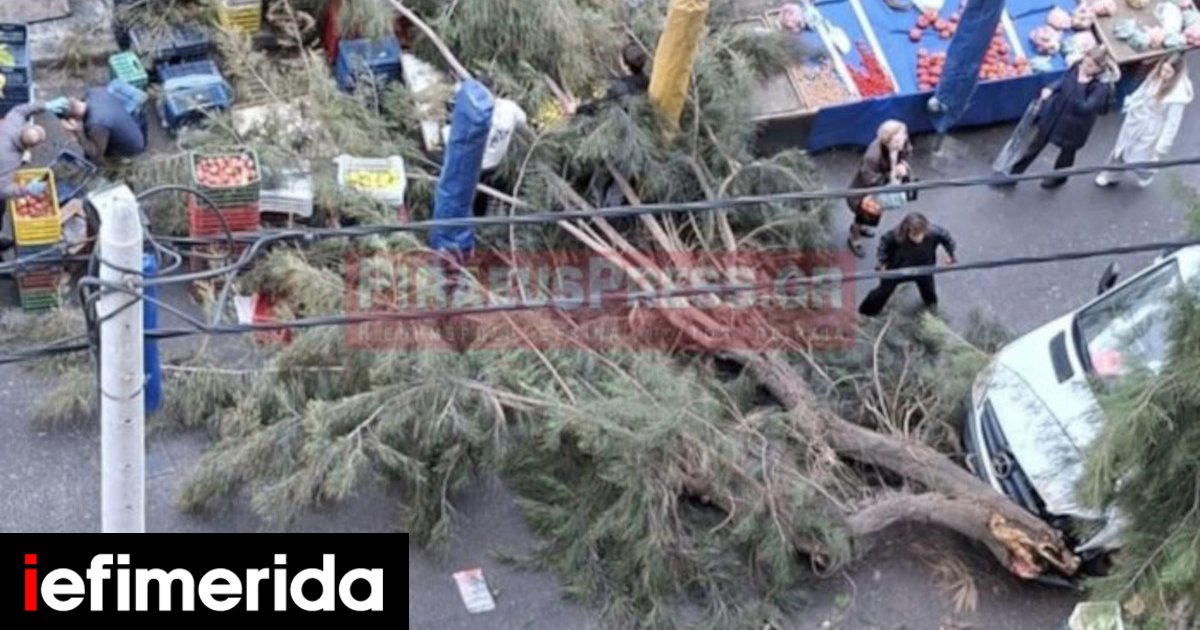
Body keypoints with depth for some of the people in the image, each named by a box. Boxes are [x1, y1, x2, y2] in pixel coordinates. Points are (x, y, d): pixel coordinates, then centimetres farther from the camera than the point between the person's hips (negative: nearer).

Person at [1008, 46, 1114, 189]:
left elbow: (1084, 108, -36)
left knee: (1067, 150, 24)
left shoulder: (1102, 86, -31)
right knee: (1036, 145, 19)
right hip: (1054, 113, 5)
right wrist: (1050, 89, -12)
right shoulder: (1077, 68, -14)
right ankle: (1013, 174, 33)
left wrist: (1081, 85, -39)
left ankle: (1058, 177, 54)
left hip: (1073, 126, -5)